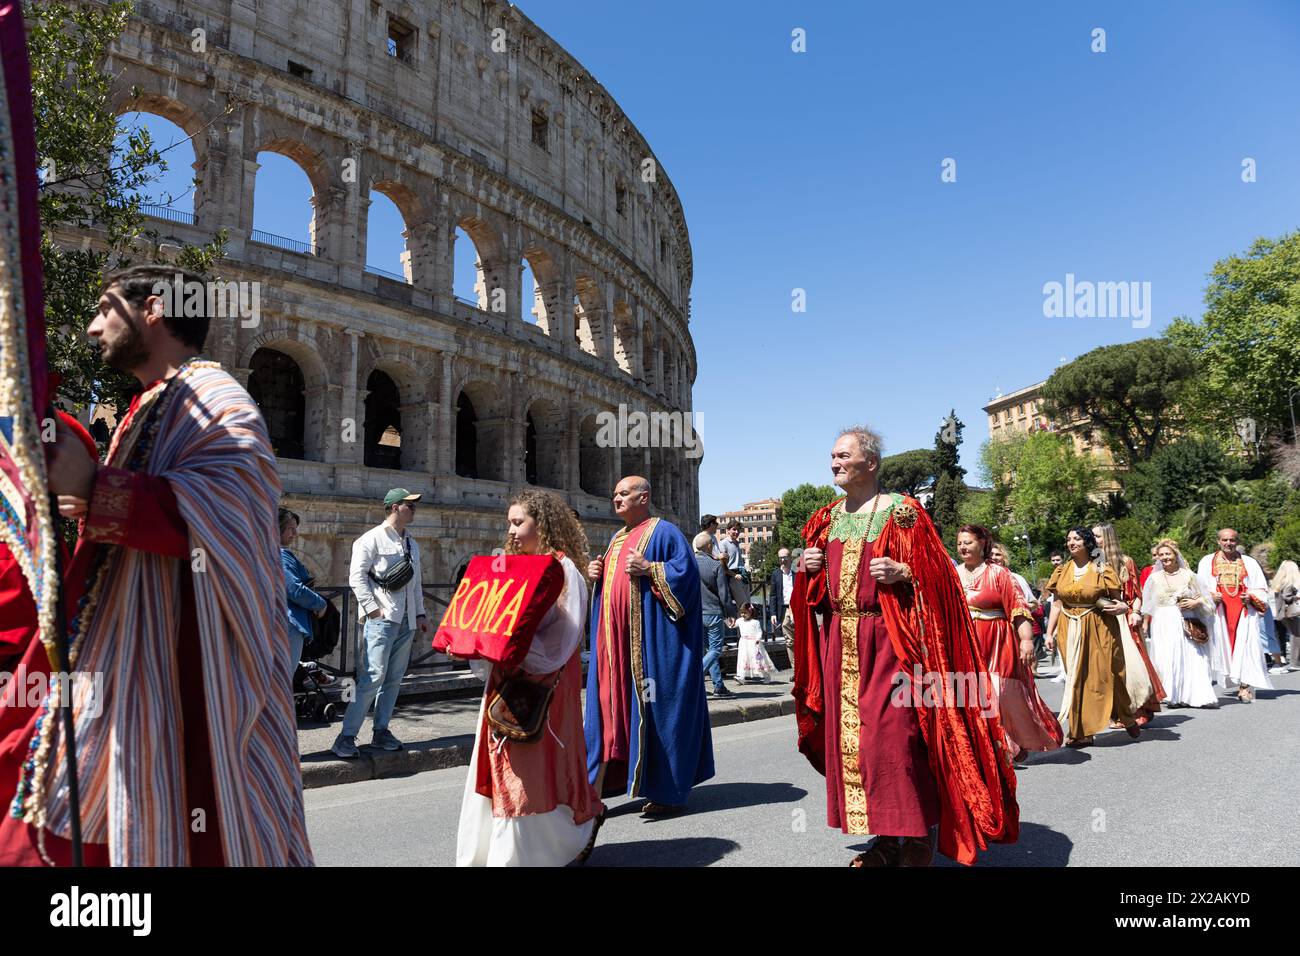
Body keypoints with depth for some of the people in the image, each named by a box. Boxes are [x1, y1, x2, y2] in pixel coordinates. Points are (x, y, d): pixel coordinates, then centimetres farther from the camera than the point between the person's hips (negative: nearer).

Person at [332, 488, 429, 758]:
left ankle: (381, 731, 20)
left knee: (394, 679, 10)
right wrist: (372, 609, -15)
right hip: (382, 618, -7)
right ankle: (346, 737, -6)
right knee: (373, 676, -12)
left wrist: (420, 613, 15)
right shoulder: (373, 538, -4)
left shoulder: (412, 544, 19)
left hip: (406, 620, 8)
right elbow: (356, 576, -10)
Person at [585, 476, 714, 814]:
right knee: (611, 700, 7)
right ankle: (598, 785, 14)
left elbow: (687, 571, -13)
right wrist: (596, 573, 7)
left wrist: (649, 568, -21)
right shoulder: (618, 538, 20)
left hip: (650, 639, -8)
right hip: (615, 636, 8)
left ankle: (669, 791, 8)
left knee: (656, 706, -3)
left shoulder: (664, 531, -4)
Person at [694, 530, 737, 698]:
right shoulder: (716, 565, -10)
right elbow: (724, 592, -7)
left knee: (713, 648, 14)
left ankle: (719, 686, 15)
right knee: (715, 649, 2)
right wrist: (730, 613, 3)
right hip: (713, 612, -5)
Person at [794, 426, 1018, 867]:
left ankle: (917, 841, 9)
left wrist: (902, 572, -23)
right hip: (840, 641, 7)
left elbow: (935, 571, -5)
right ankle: (886, 838, 20)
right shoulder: (829, 517, 14)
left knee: (893, 734, -8)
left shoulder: (900, 511, -5)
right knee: (849, 735, 7)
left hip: (887, 640, -6)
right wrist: (809, 567, 2)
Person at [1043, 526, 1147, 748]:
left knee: (1105, 675, 3)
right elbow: (1056, 605, 8)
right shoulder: (1062, 571, 8)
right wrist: (1049, 632, 3)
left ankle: (1128, 718, 30)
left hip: (1100, 630, -3)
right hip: (1071, 632, 3)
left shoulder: (1101, 570, -1)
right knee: (1076, 678, 3)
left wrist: (1122, 607, -20)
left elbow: (1118, 601, 3)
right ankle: (1081, 732, 10)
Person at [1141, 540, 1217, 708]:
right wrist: (1145, 625, 6)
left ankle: (1190, 695, 0)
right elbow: (1148, 605, 11)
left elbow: (1204, 598, 11)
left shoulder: (1188, 575, 8)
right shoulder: (1154, 577, 8)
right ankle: (1172, 696, -1)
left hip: (1186, 623, 0)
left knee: (1190, 657, -5)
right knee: (1167, 660, -6)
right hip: (1164, 624, 0)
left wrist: (1195, 602, -8)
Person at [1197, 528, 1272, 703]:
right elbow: (1199, 588, 10)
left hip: (1244, 612, 0)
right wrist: (1210, 596, -10)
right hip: (1218, 612, 0)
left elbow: (1262, 589, 12)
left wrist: (1251, 597, -8)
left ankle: (1245, 685, -7)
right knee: (1222, 646, -6)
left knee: (1245, 647, -9)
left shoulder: (1249, 563, 13)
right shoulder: (1207, 562, 12)